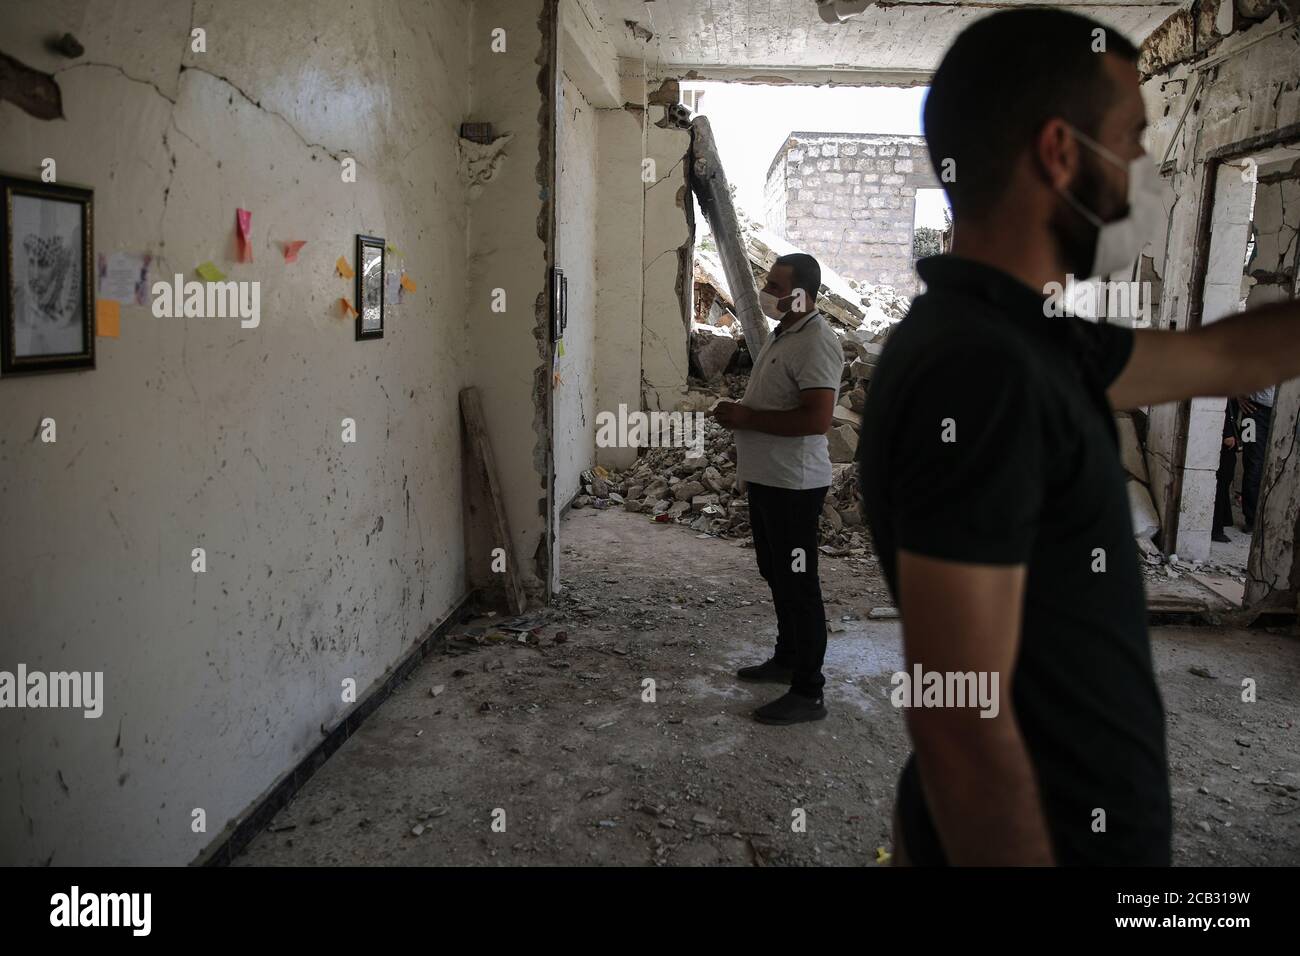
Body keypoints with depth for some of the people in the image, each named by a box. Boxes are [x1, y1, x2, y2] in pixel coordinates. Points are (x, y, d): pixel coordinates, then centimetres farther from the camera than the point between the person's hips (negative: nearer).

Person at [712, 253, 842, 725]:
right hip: (766, 477, 10)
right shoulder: (781, 334, 14)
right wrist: (739, 413, 10)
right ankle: (787, 659, 36)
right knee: (776, 574, 20)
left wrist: (748, 418, -21)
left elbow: (816, 418, -27)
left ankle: (808, 693, 6)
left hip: (794, 483, -10)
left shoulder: (816, 342, -18)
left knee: (798, 583, -4)